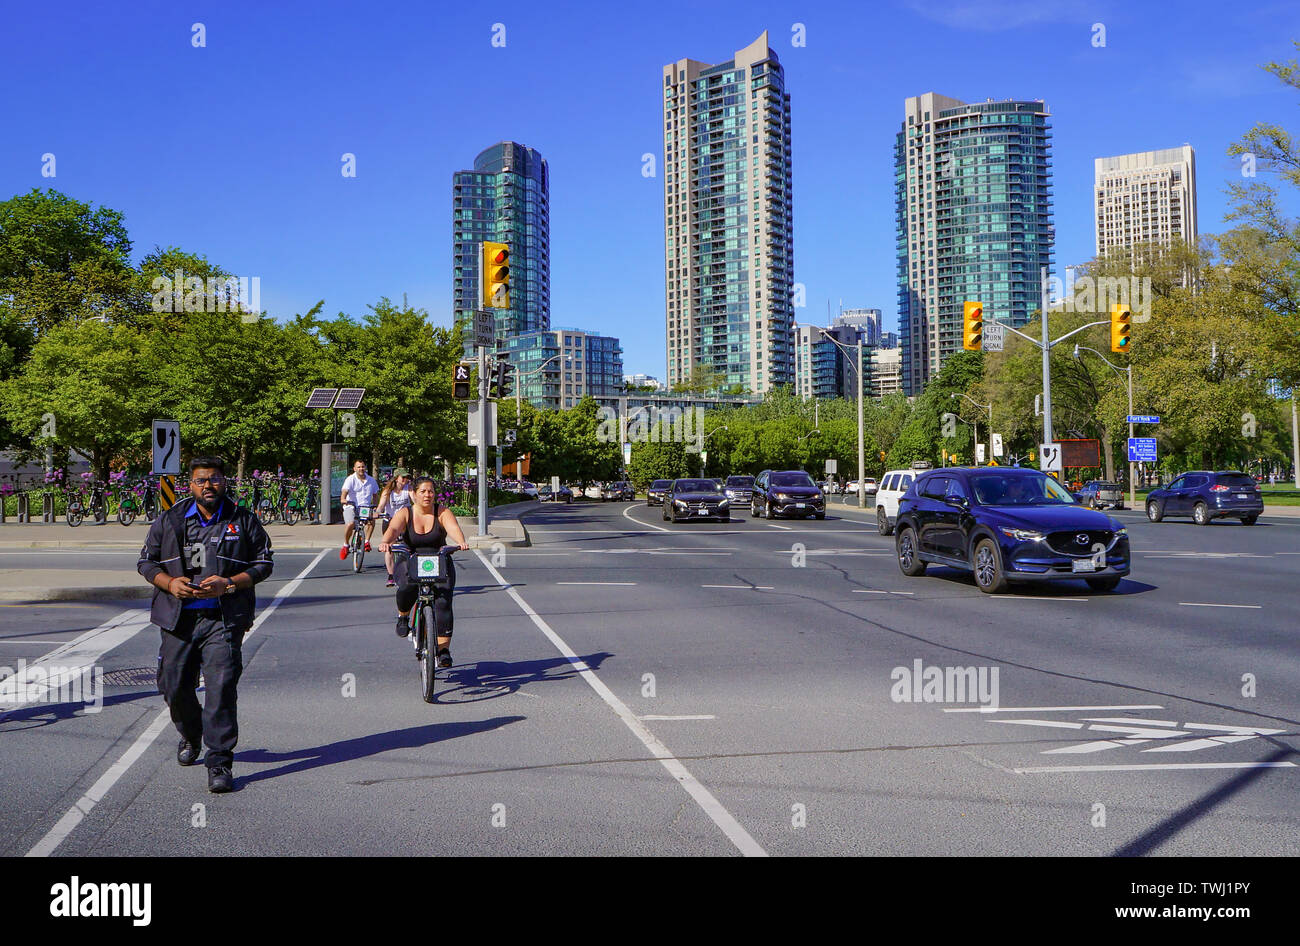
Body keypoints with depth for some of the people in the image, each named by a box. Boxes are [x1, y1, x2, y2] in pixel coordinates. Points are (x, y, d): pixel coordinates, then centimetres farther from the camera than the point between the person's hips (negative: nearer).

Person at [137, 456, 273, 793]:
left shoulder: (244, 521, 4)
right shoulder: (169, 521, 9)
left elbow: (263, 564, 5)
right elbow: (146, 561, 14)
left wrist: (229, 583, -11)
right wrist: (170, 583, -6)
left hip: (224, 618, -3)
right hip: (179, 618, 3)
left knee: (221, 688, -11)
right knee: (174, 687, 9)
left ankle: (220, 763, -4)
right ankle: (190, 735, 41)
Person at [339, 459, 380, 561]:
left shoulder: (371, 480, 11)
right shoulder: (350, 480, -1)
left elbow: (375, 495, 21)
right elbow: (344, 492, -15)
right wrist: (343, 500, -38)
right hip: (351, 507, -3)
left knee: (372, 520, -30)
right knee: (350, 524, -29)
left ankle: (367, 541, -15)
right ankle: (345, 545, -4)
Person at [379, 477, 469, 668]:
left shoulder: (442, 513, -4)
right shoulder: (404, 514, -4)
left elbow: (453, 528, -22)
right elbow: (393, 529, -23)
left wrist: (461, 542, -44)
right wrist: (386, 542, -45)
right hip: (410, 563, -1)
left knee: (443, 601, -19)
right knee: (407, 585, -33)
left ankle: (443, 648, -13)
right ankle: (403, 616, -1)